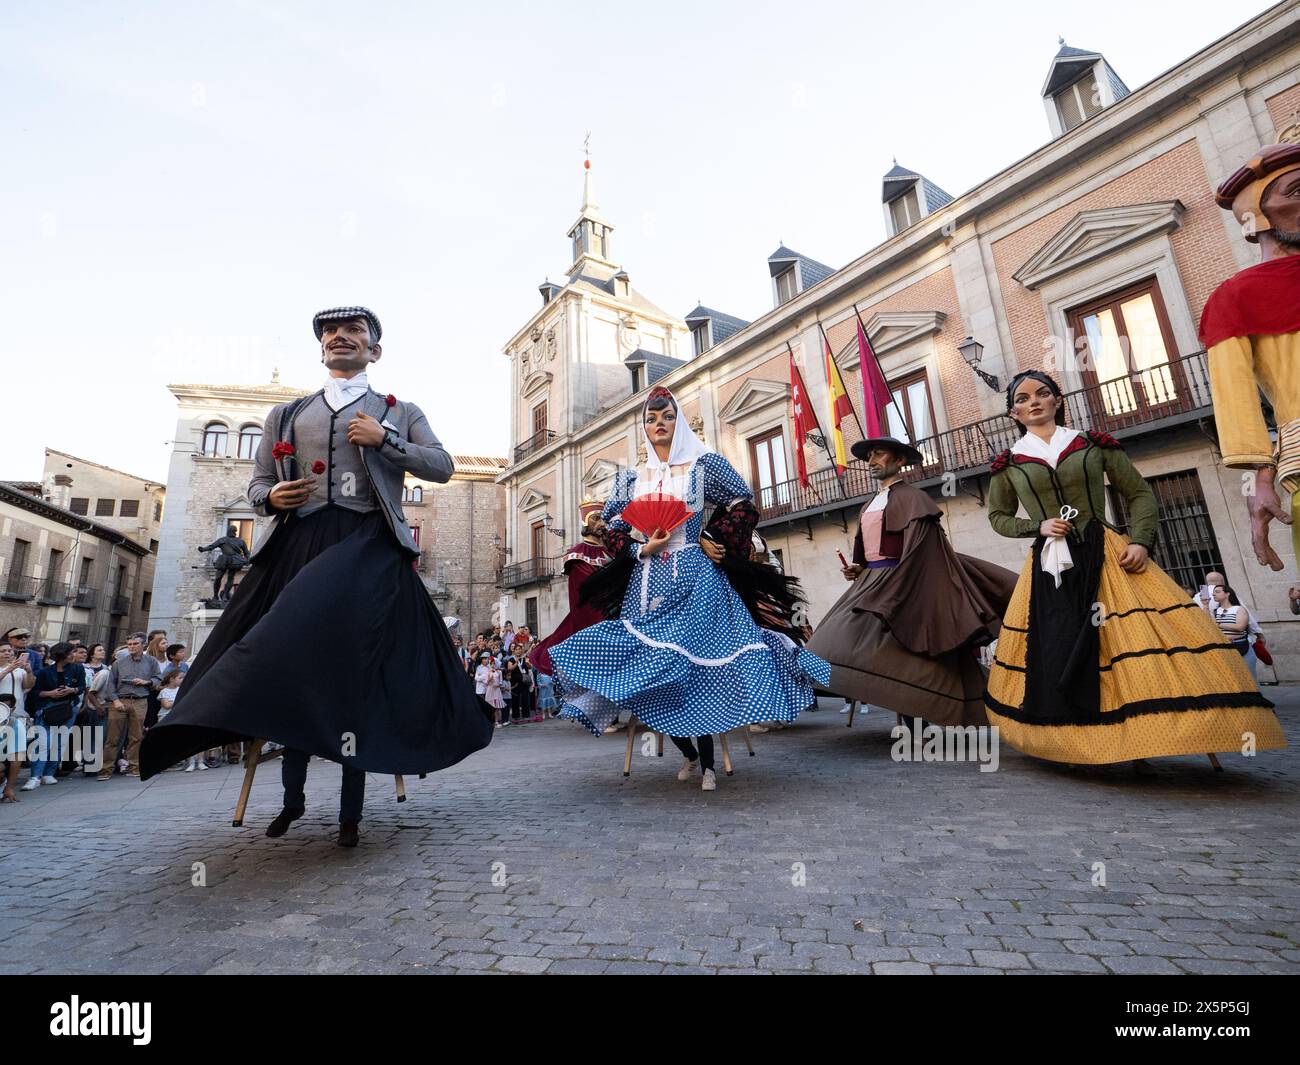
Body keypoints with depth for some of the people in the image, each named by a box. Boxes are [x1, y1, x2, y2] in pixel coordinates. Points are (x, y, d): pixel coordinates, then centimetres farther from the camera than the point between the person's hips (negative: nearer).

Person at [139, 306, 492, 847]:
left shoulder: (399, 412, 14)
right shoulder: (286, 414, 21)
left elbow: (443, 466, 4)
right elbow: (256, 484, 21)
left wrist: (385, 440, -7)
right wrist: (271, 497, -3)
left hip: (368, 546, -3)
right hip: (299, 547, 4)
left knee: (355, 666, -9)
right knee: (292, 663, 6)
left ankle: (350, 810, 3)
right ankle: (293, 797, 24)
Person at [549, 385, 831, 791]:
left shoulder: (703, 465, 5)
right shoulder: (631, 477, 13)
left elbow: (743, 506, 7)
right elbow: (613, 530, 12)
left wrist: (713, 542, -2)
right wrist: (643, 549, -6)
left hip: (697, 578, -3)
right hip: (647, 581, 3)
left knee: (697, 665, -9)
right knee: (650, 666, 1)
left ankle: (707, 763, 6)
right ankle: (689, 754, 21)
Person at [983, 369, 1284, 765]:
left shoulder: (1094, 444, 7)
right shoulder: (1009, 463, 6)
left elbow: (1139, 494, 10)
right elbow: (997, 516, 14)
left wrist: (1140, 541, -6)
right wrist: (1038, 526, -4)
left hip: (1107, 556, 0)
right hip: (1049, 566, 0)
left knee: (1138, 637, -10)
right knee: (1054, 654, -3)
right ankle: (1074, 741, 14)